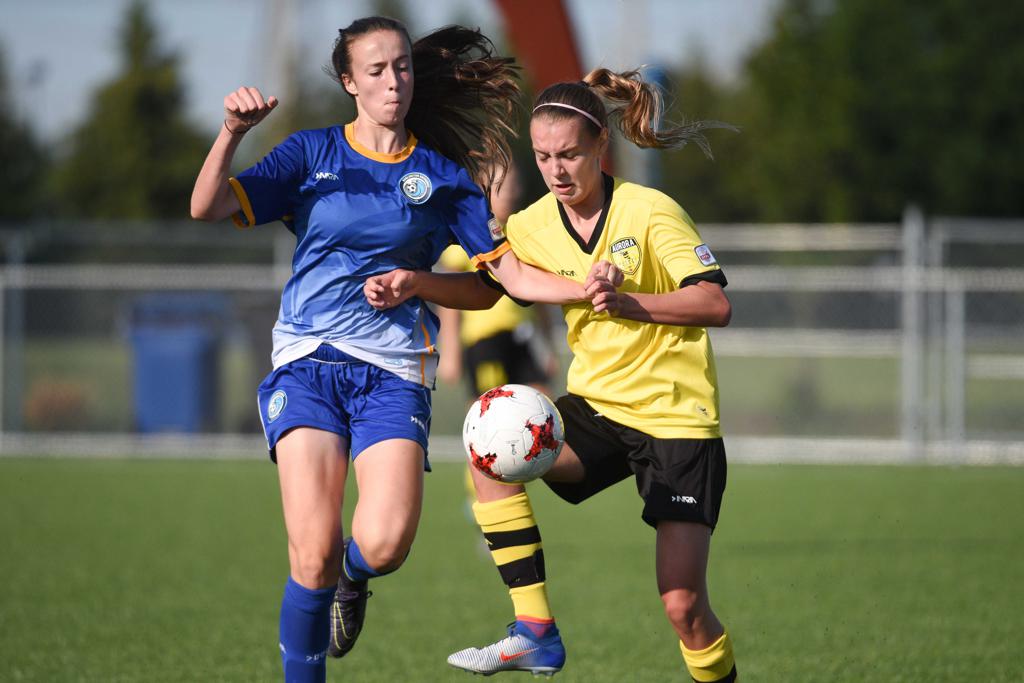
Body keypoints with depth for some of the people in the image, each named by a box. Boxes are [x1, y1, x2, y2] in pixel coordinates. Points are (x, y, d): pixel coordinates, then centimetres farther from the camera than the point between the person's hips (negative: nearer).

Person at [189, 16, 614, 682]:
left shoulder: (443, 176, 11)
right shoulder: (312, 153, 9)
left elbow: (512, 272, 8)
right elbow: (207, 207, -1)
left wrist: (585, 289, -10)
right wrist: (232, 133, -17)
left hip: (394, 372, 1)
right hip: (308, 362, -1)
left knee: (383, 545, -19)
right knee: (313, 552, -15)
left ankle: (352, 578, 19)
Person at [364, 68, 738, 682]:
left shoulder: (650, 211, -12)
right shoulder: (533, 226, 2)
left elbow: (717, 304, -16)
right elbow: (486, 286, 19)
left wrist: (628, 303, -30)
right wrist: (414, 283, 0)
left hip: (677, 416, -5)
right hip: (597, 406, 5)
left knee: (684, 606, -14)